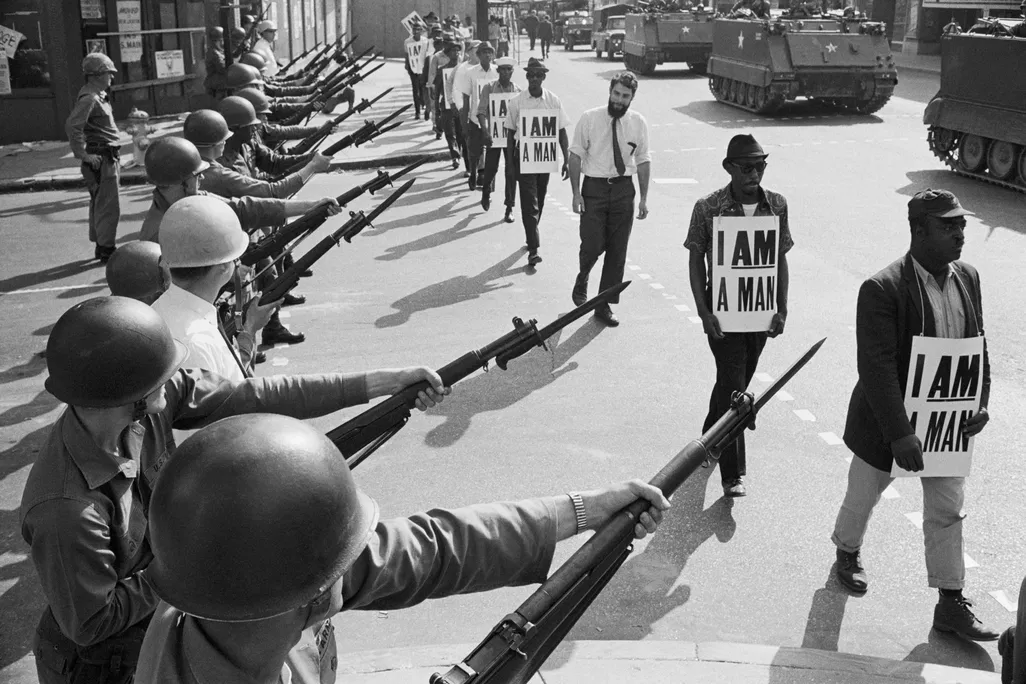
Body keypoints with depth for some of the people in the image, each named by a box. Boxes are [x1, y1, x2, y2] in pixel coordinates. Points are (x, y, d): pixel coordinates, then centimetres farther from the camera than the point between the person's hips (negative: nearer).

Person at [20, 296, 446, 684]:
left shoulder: (145, 404, -19)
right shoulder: (67, 509, -38)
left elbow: (256, 398, -17)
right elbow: (89, 624, -25)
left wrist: (381, 383, -17)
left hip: (159, 626, 7)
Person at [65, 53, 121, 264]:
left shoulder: (99, 96, 15)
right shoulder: (89, 98, -17)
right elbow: (72, 126, -27)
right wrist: (83, 155, -23)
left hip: (109, 157, 10)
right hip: (100, 159, -10)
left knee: (99, 203, 17)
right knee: (109, 206, -7)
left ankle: (101, 245, 26)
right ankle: (106, 250, -2)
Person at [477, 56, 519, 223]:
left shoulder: (518, 90, 3)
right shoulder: (489, 88, -2)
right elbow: (481, 111, -7)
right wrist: (485, 131, -20)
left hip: (512, 136, 1)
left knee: (511, 172, -1)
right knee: (490, 169, 8)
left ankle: (510, 207, 7)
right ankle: (486, 194, 39)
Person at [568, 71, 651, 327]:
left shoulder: (638, 123, 1)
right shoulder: (589, 119, -5)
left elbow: (643, 160, 7)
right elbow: (576, 155, -3)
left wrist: (643, 198, 4)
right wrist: (576, 193, -8)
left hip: (624, 189, 3)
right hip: (594, 187, -2)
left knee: (617, 251, 6)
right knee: (592, 246, -9)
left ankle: (604, 304, 20)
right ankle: (582, 280, 26)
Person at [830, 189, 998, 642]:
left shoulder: (967, 278, -1)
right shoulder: (882, 290, -22)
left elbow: (978, 345, 9)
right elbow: (877, 367, -25)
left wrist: (981, 402, -2)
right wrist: (900, 434, -28)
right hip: (886, 423, -5)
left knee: (948, 512, 10)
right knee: (864, 495, 17)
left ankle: (951, 605, 21)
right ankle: (848, 553, 46)